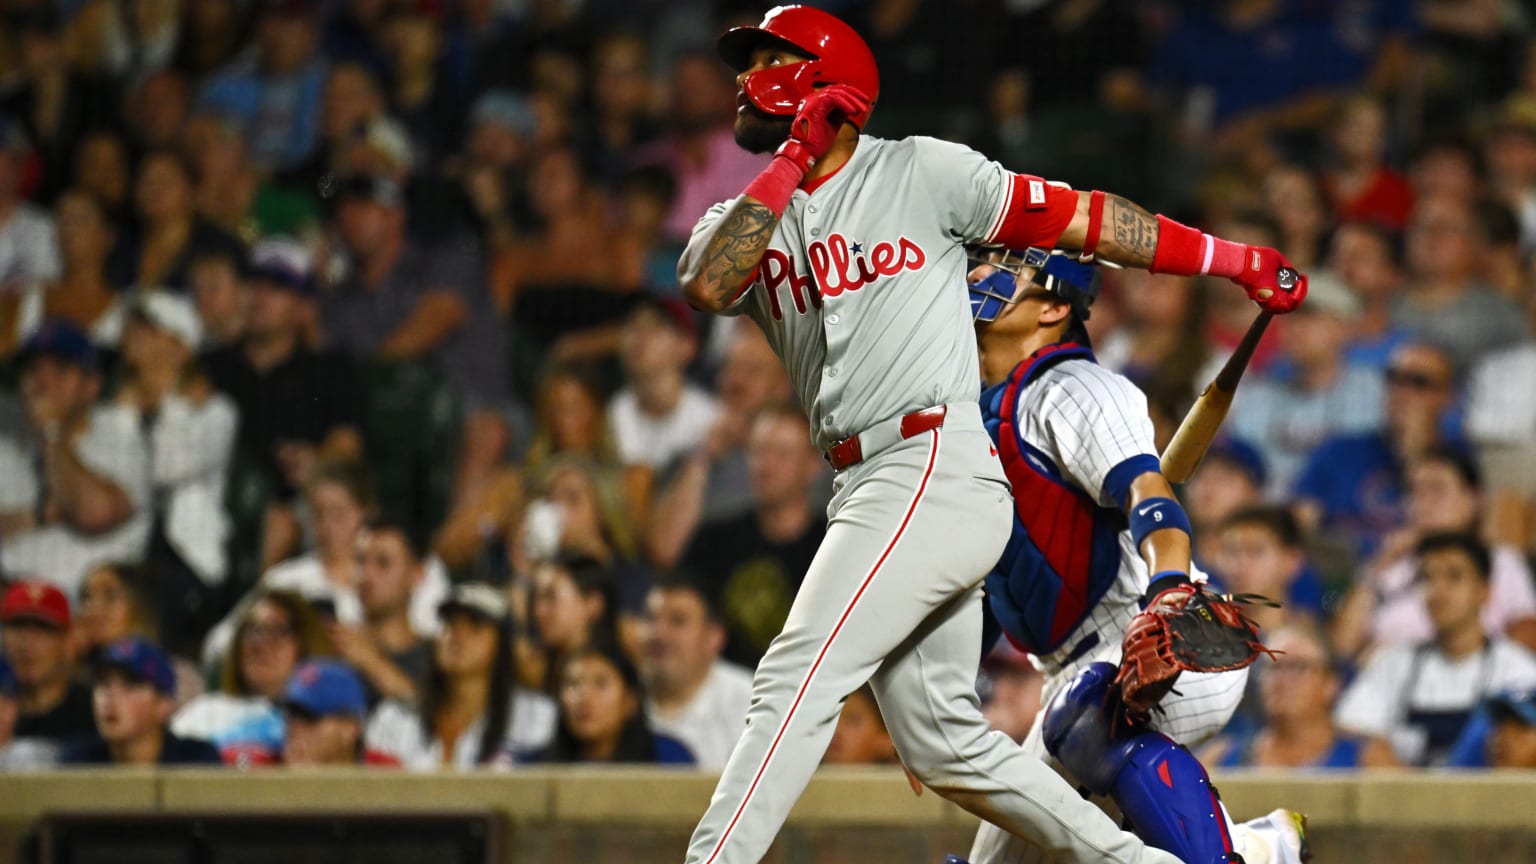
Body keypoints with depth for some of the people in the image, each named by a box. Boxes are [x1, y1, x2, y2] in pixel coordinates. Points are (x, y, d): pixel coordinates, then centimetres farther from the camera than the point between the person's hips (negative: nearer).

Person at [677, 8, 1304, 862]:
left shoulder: (921, 173, 2)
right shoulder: (749, 216, 17)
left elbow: (1082, 217, 4)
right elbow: (705, 284, -6)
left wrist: (1235, 259, 2)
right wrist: (795, 159, -7)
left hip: (935, 467, -7)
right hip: (869, 494, 7)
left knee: (796, 683, -16)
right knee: (944, 743, 7)